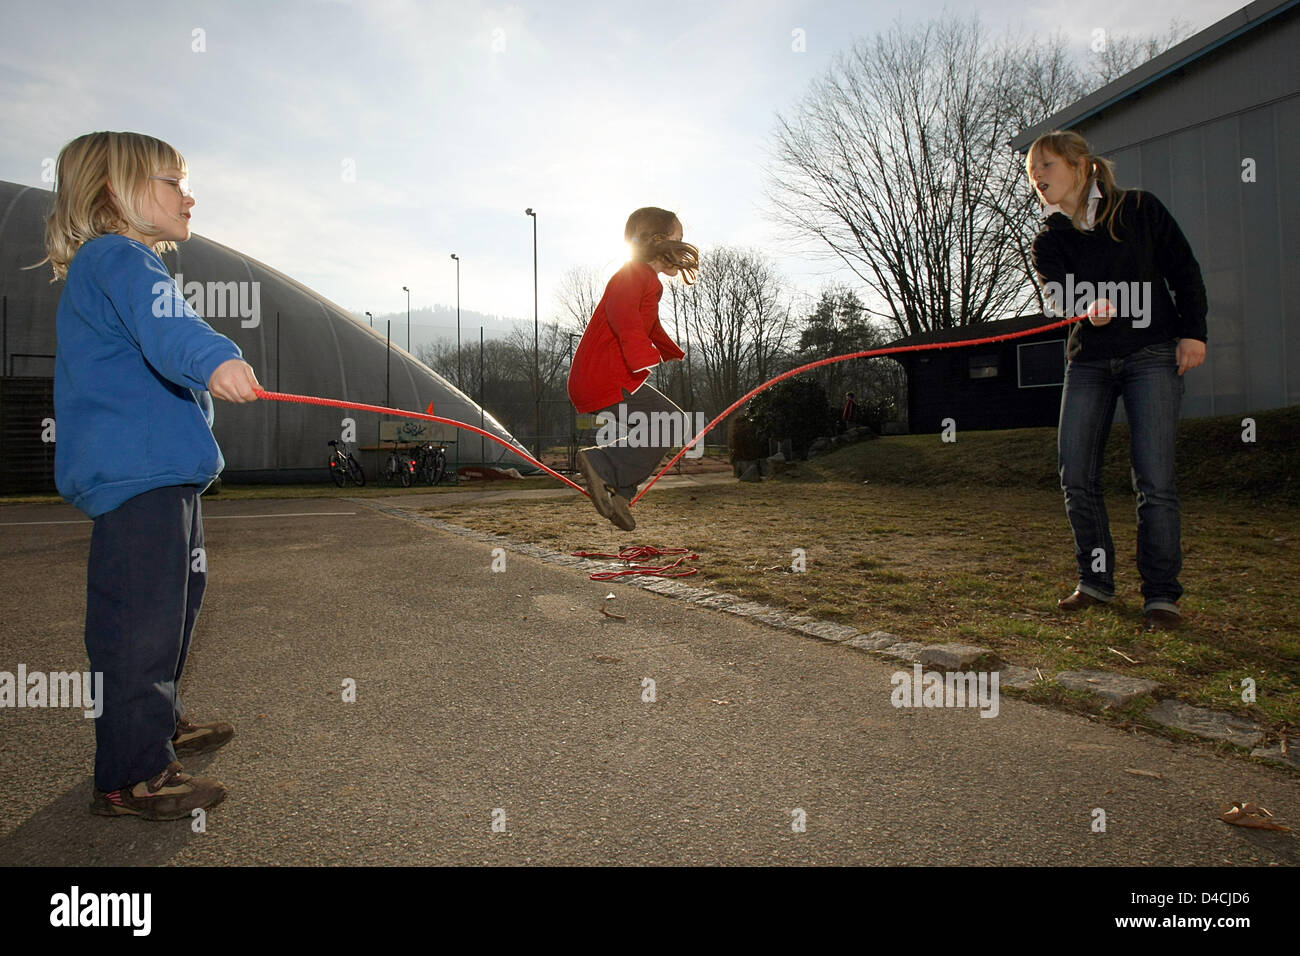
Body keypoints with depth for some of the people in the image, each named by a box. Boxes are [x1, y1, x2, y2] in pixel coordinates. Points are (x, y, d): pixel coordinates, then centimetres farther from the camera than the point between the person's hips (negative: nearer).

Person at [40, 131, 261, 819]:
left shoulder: (115, 265, 24)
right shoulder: (118, 258, -12)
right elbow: (163, 325, -36)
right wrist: (214, 359, -53)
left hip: (161, 474, 12)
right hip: (137, 475, -12)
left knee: (174, 599, 21)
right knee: (142, 618, -8)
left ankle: (159, 723, 38)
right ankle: (130, 776, 1)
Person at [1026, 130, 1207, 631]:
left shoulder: (1140, 209, 2)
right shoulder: (1049, 240, 6)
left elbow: (1185, 271, 6)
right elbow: (1056, 292, -14)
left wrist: (1192, 332, -2)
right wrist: (1089, 304, -35)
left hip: (1153, 355, -3)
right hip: (1088, 362, 3)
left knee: (1153, 475, -10)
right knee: (1075, 472, -3)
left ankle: (1162, 592, 0)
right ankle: (1096, 579, 13)